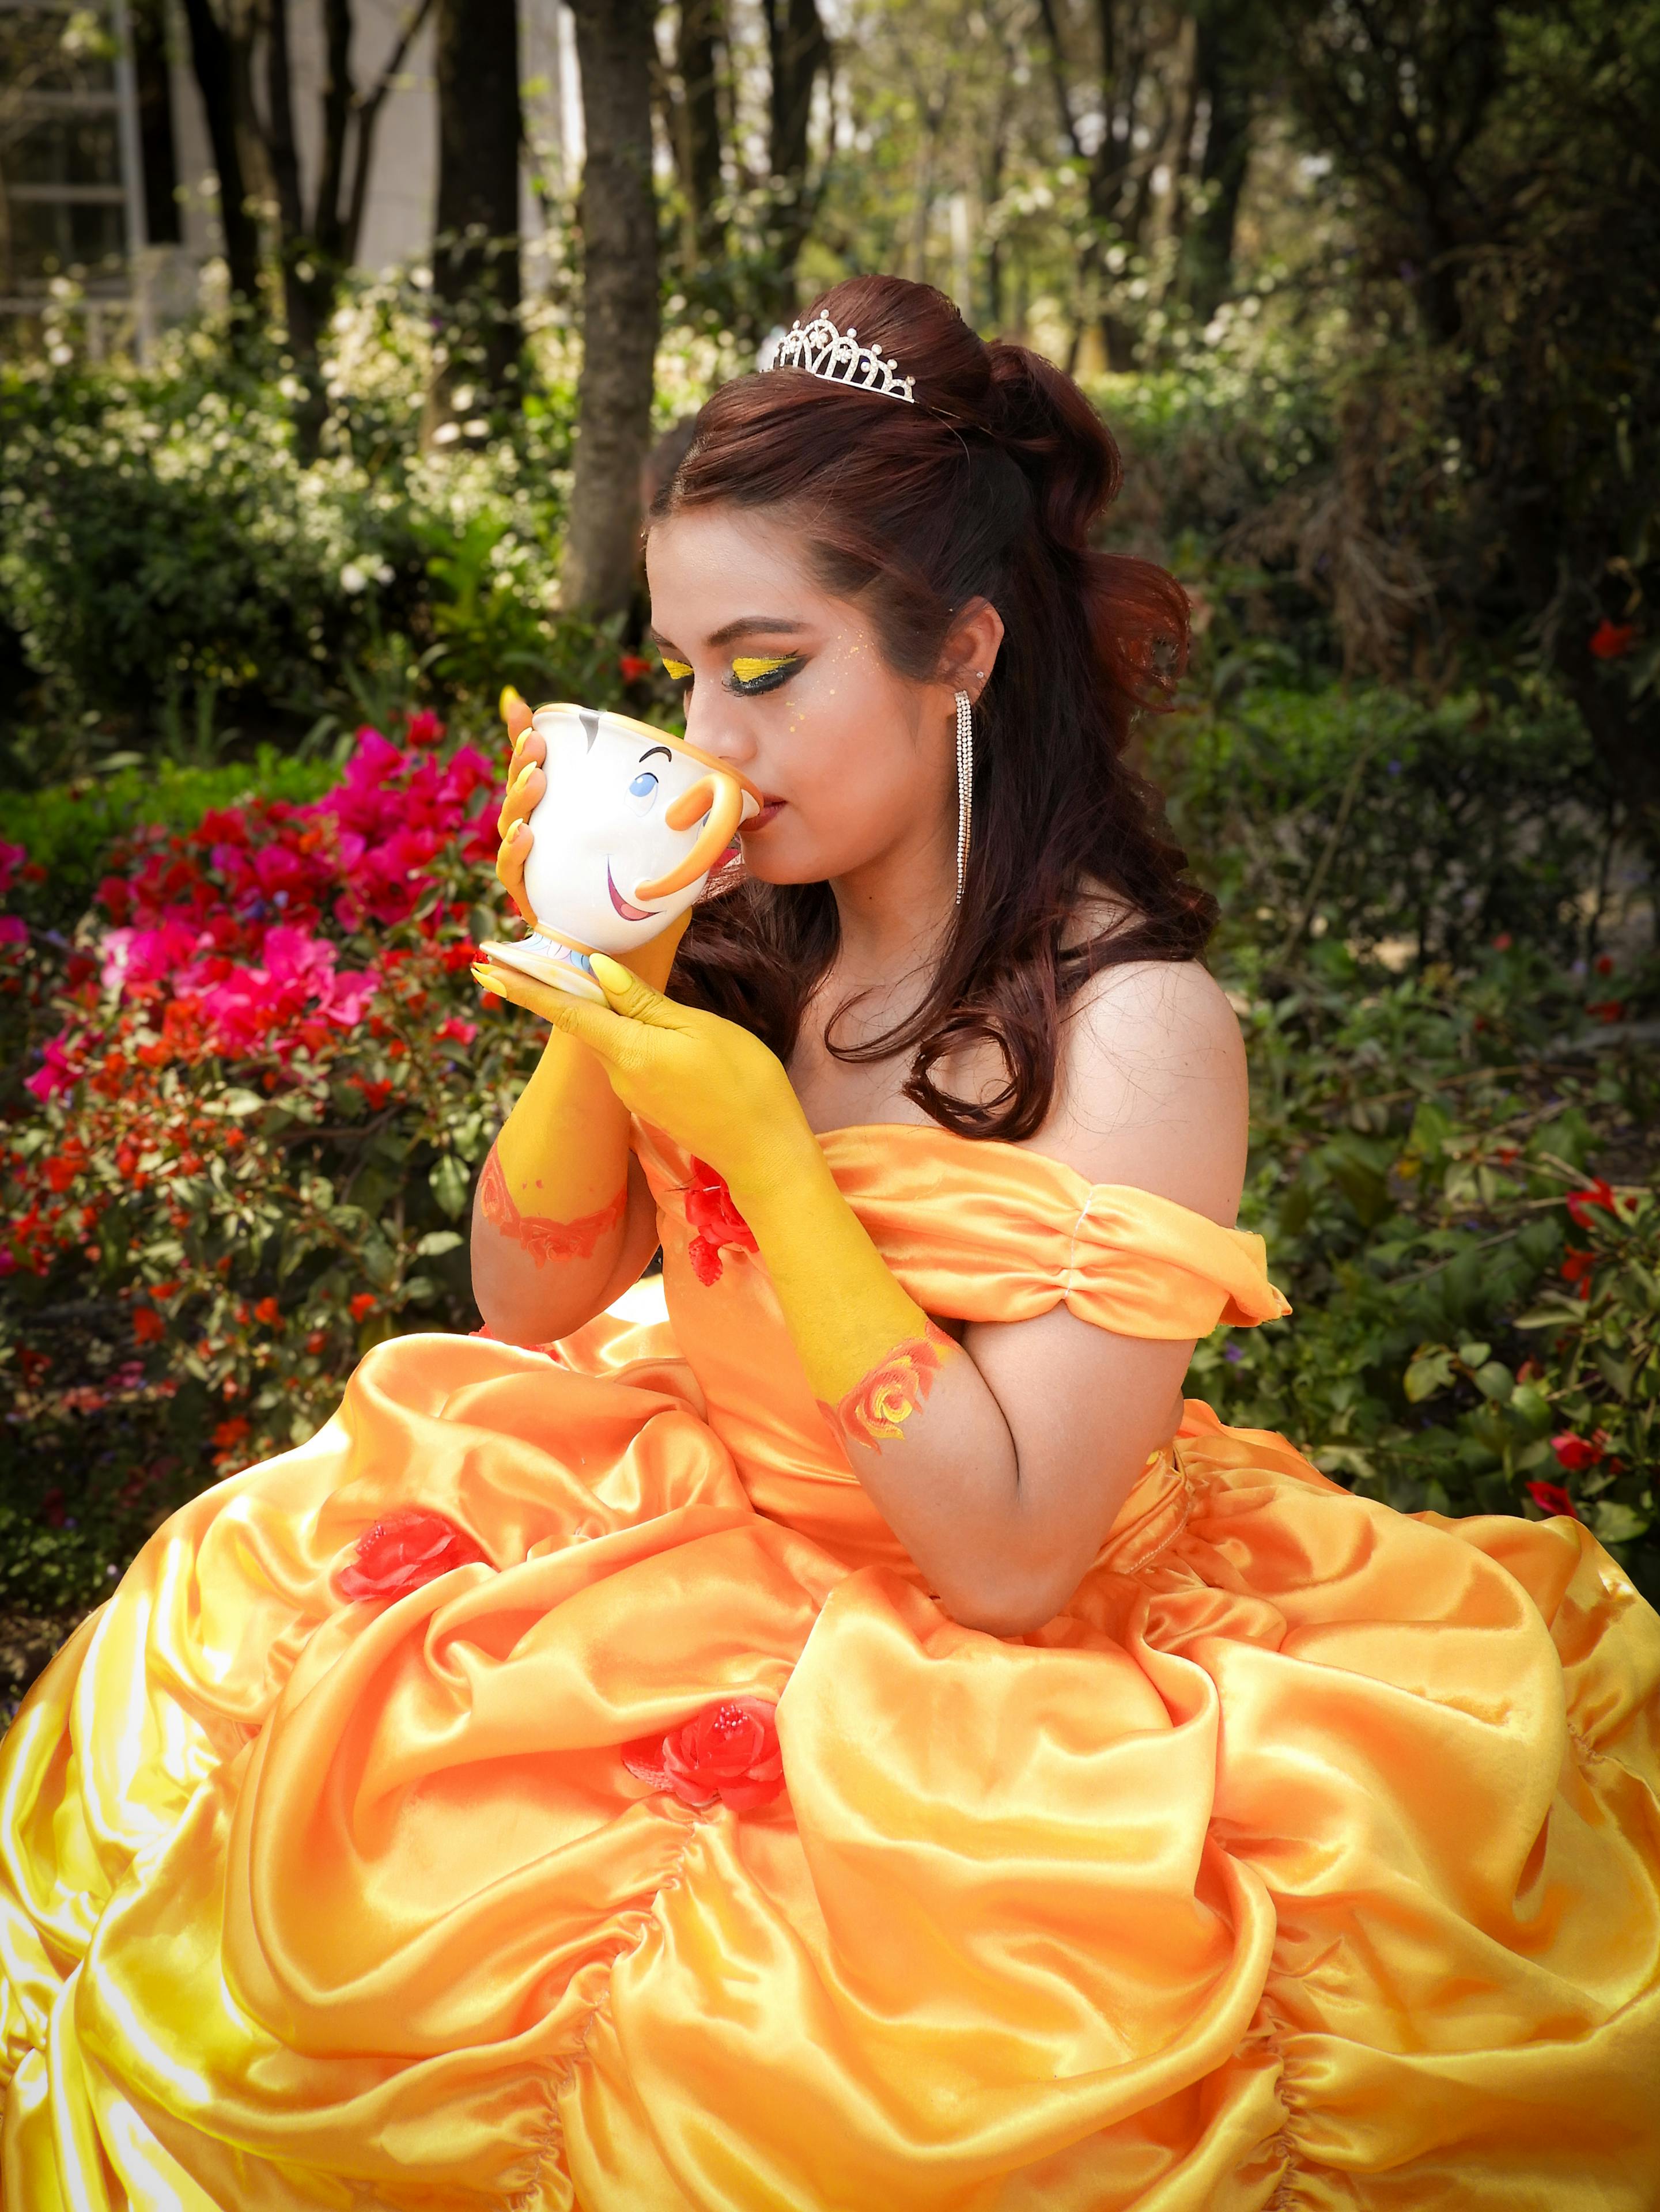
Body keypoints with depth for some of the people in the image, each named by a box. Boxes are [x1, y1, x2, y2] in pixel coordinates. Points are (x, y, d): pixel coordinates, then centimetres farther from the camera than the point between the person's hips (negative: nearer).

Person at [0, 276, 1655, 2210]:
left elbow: (1004, 1548, -22)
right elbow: (528, 1311, 3)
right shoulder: (742, 931, -4)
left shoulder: (1132, 1022, -20)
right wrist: (598, 997, -14)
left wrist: (756, 1134, -26)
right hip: (693, 1553, 6)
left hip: (1003, 1677, -5)